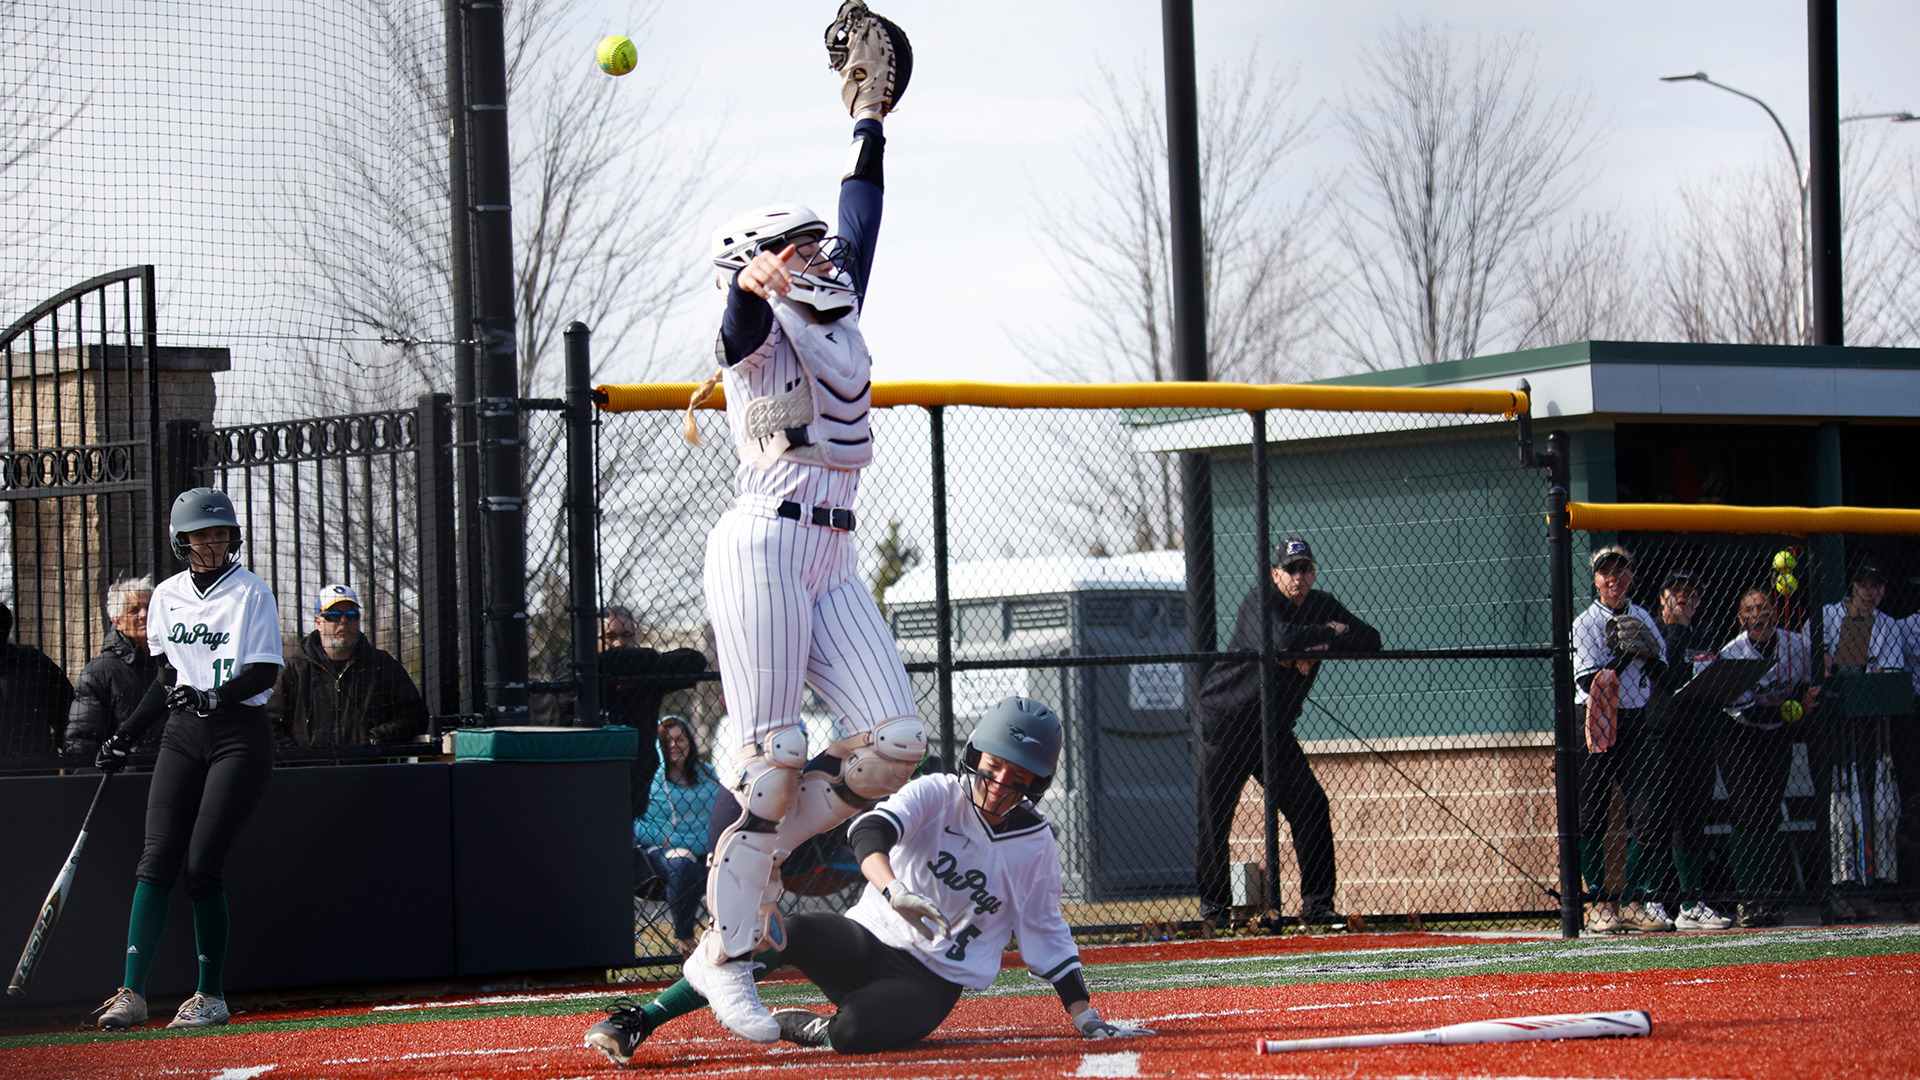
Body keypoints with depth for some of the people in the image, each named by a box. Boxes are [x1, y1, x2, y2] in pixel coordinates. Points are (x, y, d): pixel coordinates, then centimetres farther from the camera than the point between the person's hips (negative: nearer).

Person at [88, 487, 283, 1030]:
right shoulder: (167, 595, 12)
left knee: (201, 867, -10)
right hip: (183, 735, 5)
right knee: (156, 860, -7)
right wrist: (125, 736, 15)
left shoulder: (250, 592, -4)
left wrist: (212, 696, -25)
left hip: (241, 733, -5)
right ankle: (132, 993, -11)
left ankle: (211, 996, 1)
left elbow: (265, 673, -10)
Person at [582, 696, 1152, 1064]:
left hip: (931, 984, 0)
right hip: (866, 941, 0)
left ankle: (805, 1028, 1)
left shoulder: (1036, 845, 1)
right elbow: (871, 829, -25)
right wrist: (893, 889, -46)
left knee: (855, 1033, -35)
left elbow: (1046, 935, 11)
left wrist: (1085, 1016, 4)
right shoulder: (938, 795, -5)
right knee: (792, 932, -33)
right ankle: (637, 1021, -30)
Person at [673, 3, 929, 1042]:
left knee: (894, 741, -4)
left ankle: (762, 848, 13)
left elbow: (859, 218, 30)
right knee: (771, 755, -11)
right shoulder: (762, 327, -5)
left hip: (831, 557, 8)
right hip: (763, 547, -8)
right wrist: (753, 285, -51)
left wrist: (869, 122, 36)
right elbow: (741, 329, -30)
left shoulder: (835, 310, 18)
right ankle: (725, 950, -6)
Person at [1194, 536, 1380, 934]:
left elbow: (1371, 641, 0)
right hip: (1225, 721, -5)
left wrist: (1322, 647, -16)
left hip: (1275, 731, 5)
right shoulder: (1260, 600, -14)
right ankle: (1213, 905, 13)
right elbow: (1282, 640, -33)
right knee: (1214, 816, -3)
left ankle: (1316, 905, -3)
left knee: (1310, 805, -7)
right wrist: (1328, 631, -16)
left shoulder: (1322, 606, 5)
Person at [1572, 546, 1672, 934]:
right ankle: (1599, 904, 3)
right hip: (1596, 725, -4)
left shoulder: (1642, 620, 12)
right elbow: (1590, 681, -12)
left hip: (1635, 723, 4)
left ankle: (1633, 903, 1)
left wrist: (1648, 651, -11)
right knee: (1594, 815, -3)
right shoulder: (1585, 623, -2)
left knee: (1643, 811, -3)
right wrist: (1626, 653, -16)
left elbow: (1661, 673, 8)